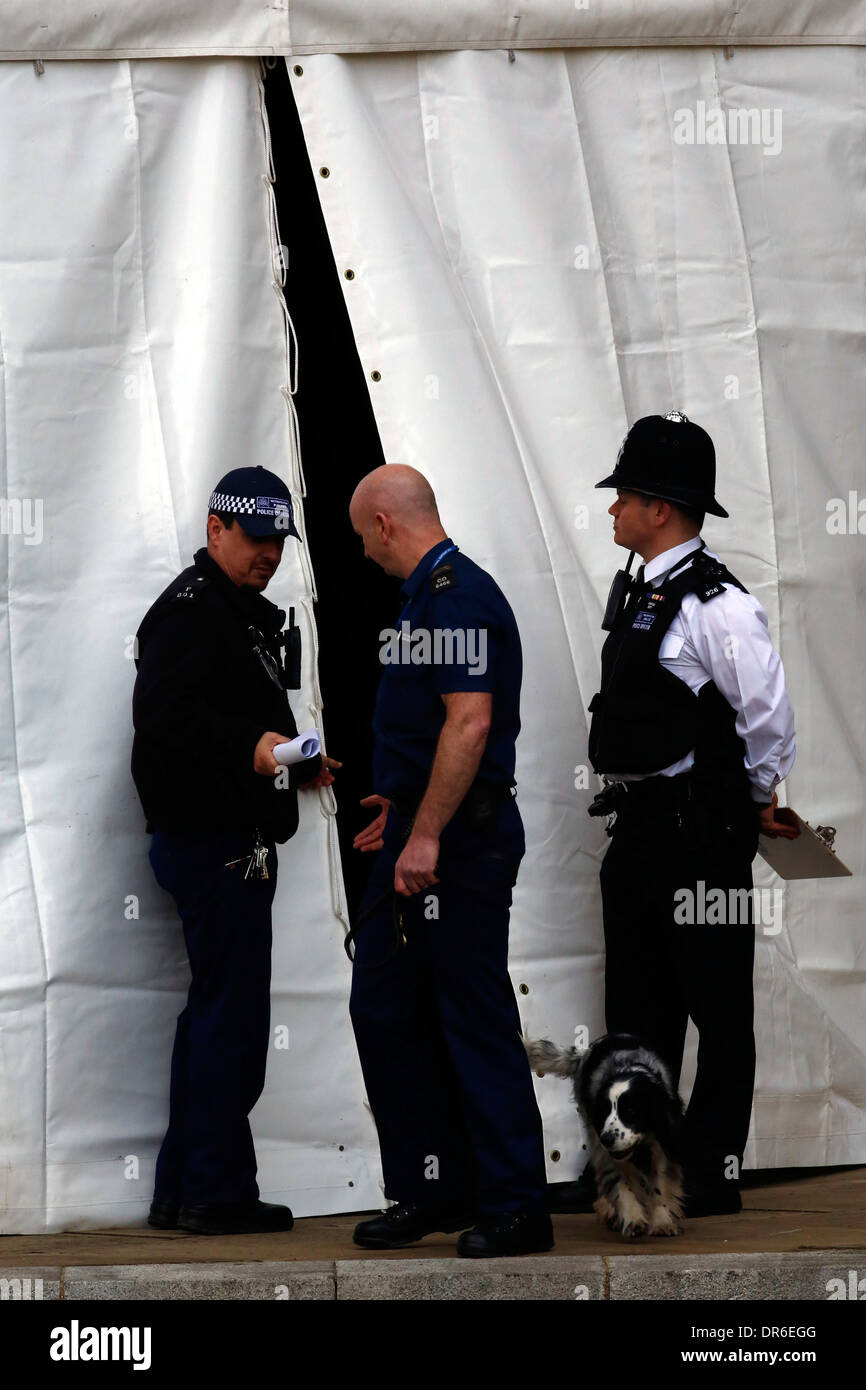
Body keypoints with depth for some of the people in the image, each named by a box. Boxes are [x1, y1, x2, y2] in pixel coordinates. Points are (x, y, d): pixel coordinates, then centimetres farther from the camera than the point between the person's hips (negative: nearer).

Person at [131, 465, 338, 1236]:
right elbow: (163, 718, -24)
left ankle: (183, 1191, 18)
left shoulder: (242, 613, 22)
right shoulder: (190, 609, -12)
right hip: (214, 843, -11)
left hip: (234, 841, 11)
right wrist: (250, 749, -35)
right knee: (232, 1012, -9)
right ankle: (217, 1191, -5)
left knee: (214, 1013, 13)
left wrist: (293, 763, 15)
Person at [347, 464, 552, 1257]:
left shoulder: (456, 596, -17)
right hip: (420, 837, 11)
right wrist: (399, 809, 30)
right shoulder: (428, 594, 16)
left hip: (460, 839, -11)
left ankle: (514, 1207, 1)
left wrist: (427, 835, -25)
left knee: (476, 1020, -5)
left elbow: (470, 722, -25)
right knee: (385, 1008, 12)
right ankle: (432, 1191, 19)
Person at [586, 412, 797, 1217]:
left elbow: (767, 712, -18)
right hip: (641, 830, 10)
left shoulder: (716, 605, -15)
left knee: (716, 1009, -1)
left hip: (700, 834, -10)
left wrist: (763, 800, -6)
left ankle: (711, 1176, 4)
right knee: (636, 1008, 13)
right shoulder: (643, 599, 14)